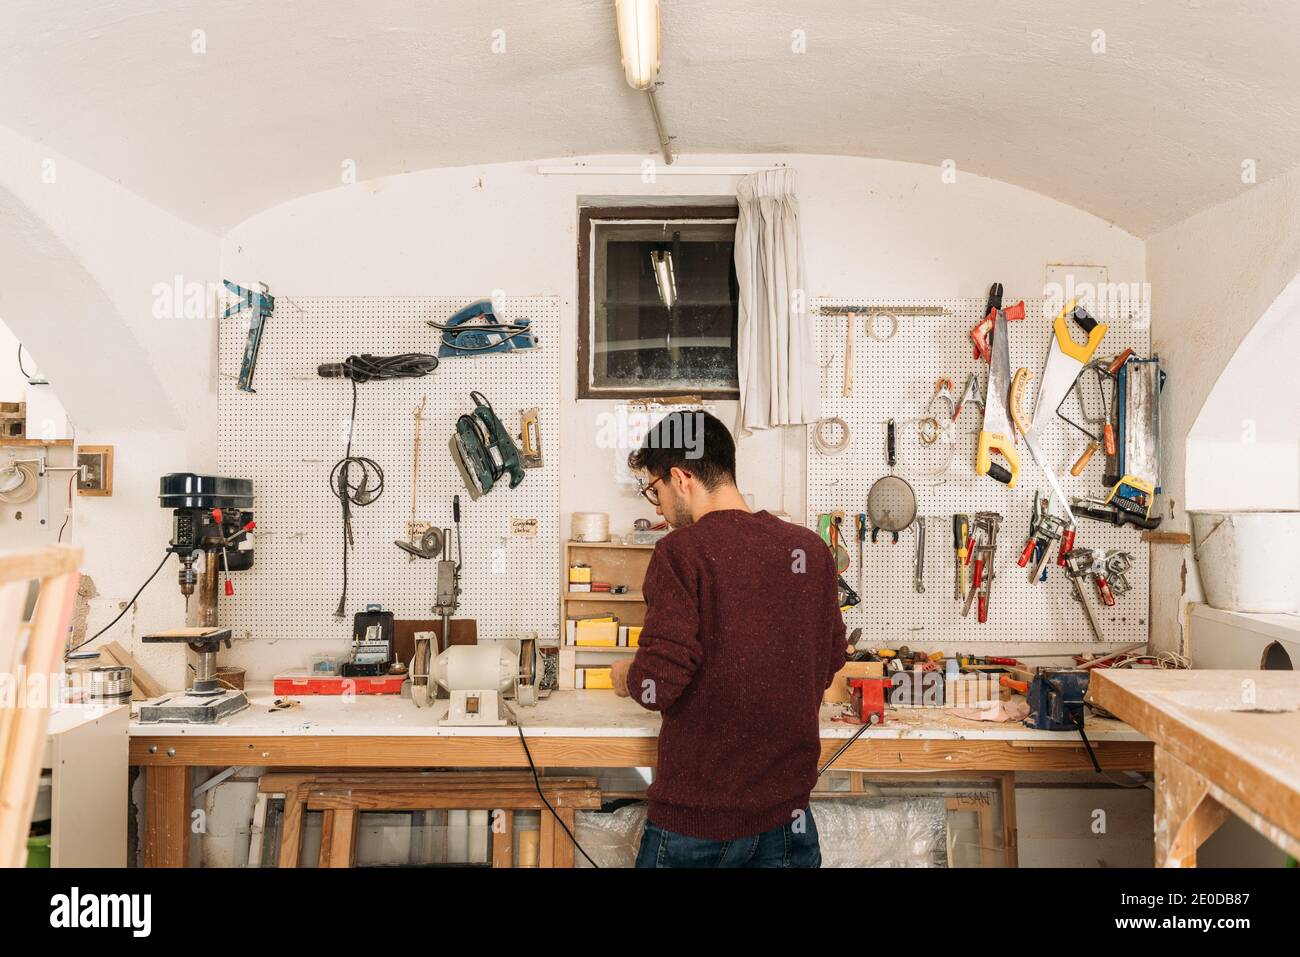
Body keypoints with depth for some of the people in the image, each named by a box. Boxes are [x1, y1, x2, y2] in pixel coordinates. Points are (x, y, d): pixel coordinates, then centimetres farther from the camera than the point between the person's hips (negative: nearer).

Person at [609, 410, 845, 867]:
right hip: (786, 811, 5)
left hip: (698, 815, -4)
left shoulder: (682, 550, -15)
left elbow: (658, 684, -20)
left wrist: (626, 676, 1)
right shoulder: (811, 549, 1)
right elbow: (827, 665, 10)